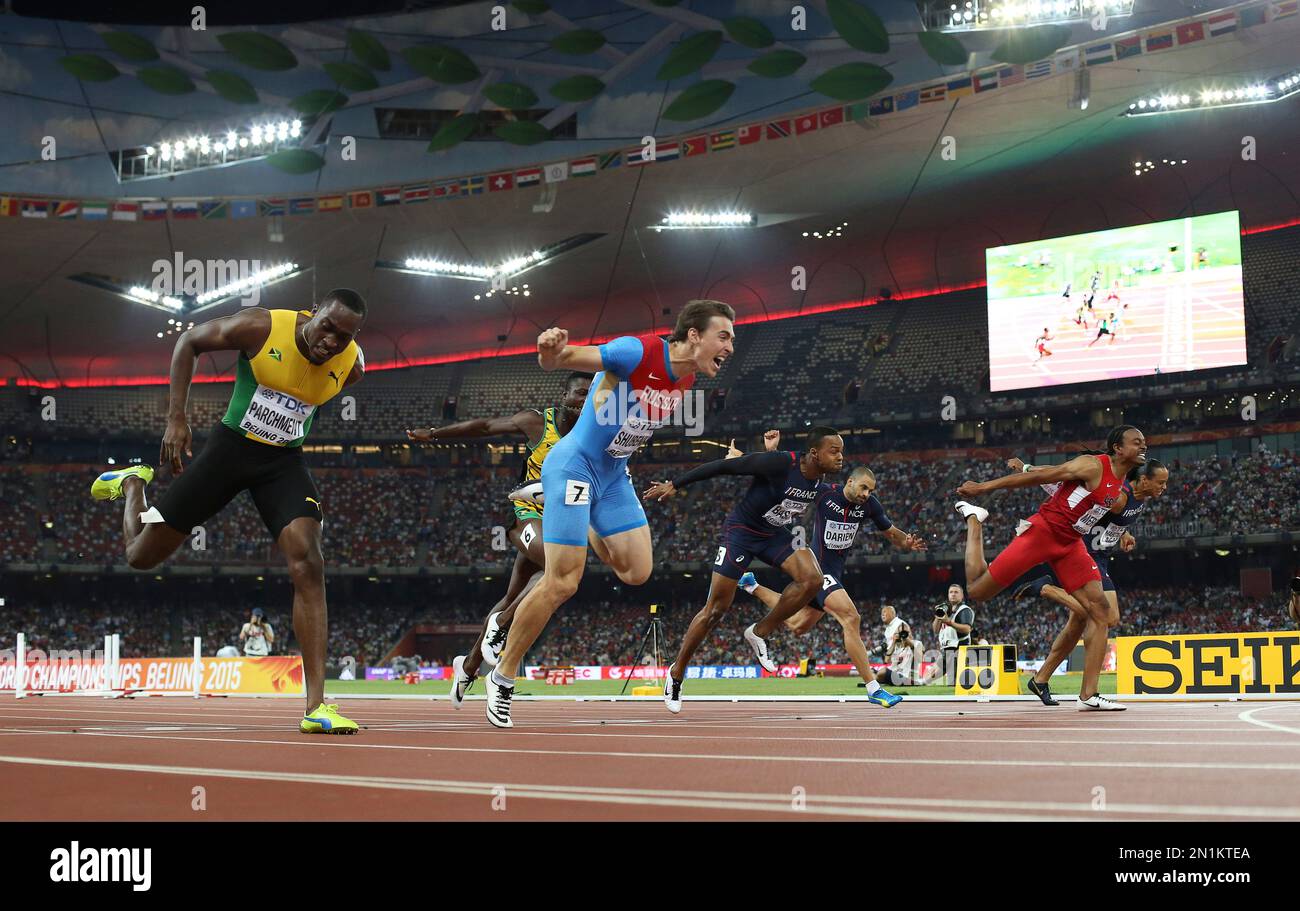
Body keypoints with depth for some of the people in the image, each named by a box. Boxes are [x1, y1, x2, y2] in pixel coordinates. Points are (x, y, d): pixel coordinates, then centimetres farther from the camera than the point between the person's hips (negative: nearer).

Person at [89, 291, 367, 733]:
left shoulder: (351, 365, -11)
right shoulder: (261, 327, -22)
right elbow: (189, 341, -6)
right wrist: (176, 418, -11)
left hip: (284, 462, 2)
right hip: (230, 446, -1)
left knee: (308, 566, -20)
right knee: (141, 555, 5)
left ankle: (316, 706, -21)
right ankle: (132, 483, 43)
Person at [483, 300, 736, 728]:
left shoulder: (686, 379, 2)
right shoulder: (636, 352, -23)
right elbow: (561, 359, -26)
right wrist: (550, 351, -47)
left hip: (613, 476, 8)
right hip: (574, 465, -8)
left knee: (638, 571, 2)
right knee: (561, 583, -11)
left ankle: (589, 533, 34)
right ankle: (502, 676, 4)